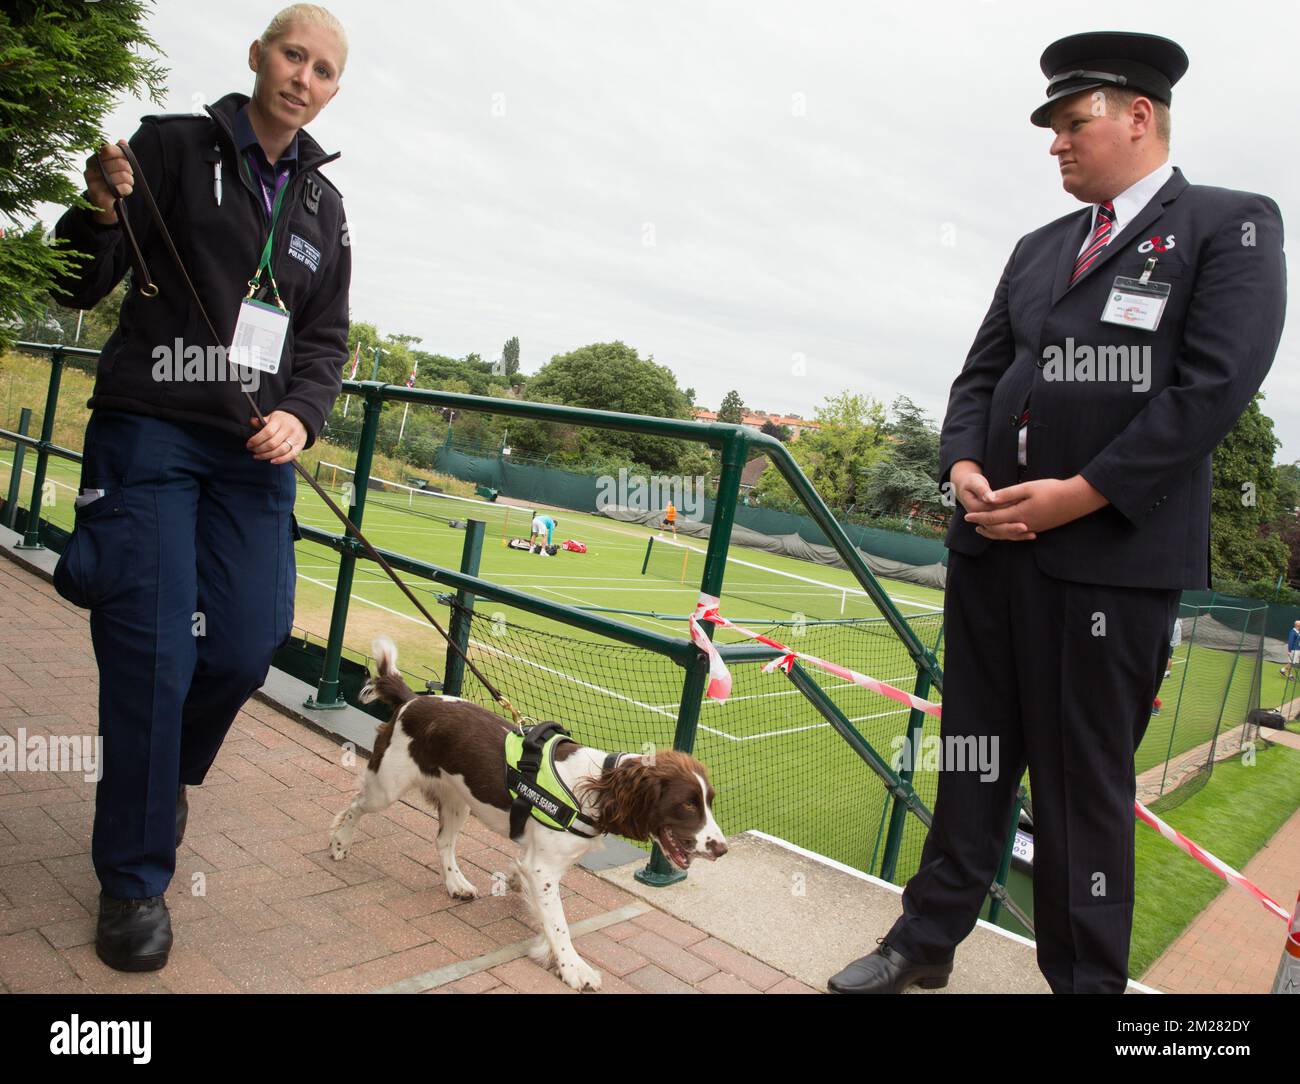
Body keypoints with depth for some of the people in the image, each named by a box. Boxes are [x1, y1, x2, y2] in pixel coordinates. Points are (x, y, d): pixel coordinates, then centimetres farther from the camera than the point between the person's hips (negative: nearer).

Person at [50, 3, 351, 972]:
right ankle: (133, 879, 13)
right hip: (150, 434, -4)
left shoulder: (324, 206, 13)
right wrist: (102, 213, -23)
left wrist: (300, 415, -8)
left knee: (247, 646, 1)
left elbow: (325, 342, 12)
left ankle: (167, 774, 35)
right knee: (154, 651, -6)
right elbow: (79, 286, -1)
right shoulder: (175, 146, 1)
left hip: (255, 456, 4)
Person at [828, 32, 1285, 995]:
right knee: (974, 759, 13)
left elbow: (1216, 384, -11)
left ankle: (1086, 978, 22)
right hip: (991, 544, 6)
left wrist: (1080, 493, -16)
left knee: (1084, 780, 4)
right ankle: (928, 941, 27)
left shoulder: (1233, 225, 2)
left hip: (1113, 552, -5)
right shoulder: (1038, 248, 19)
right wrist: (964, 468, -4)